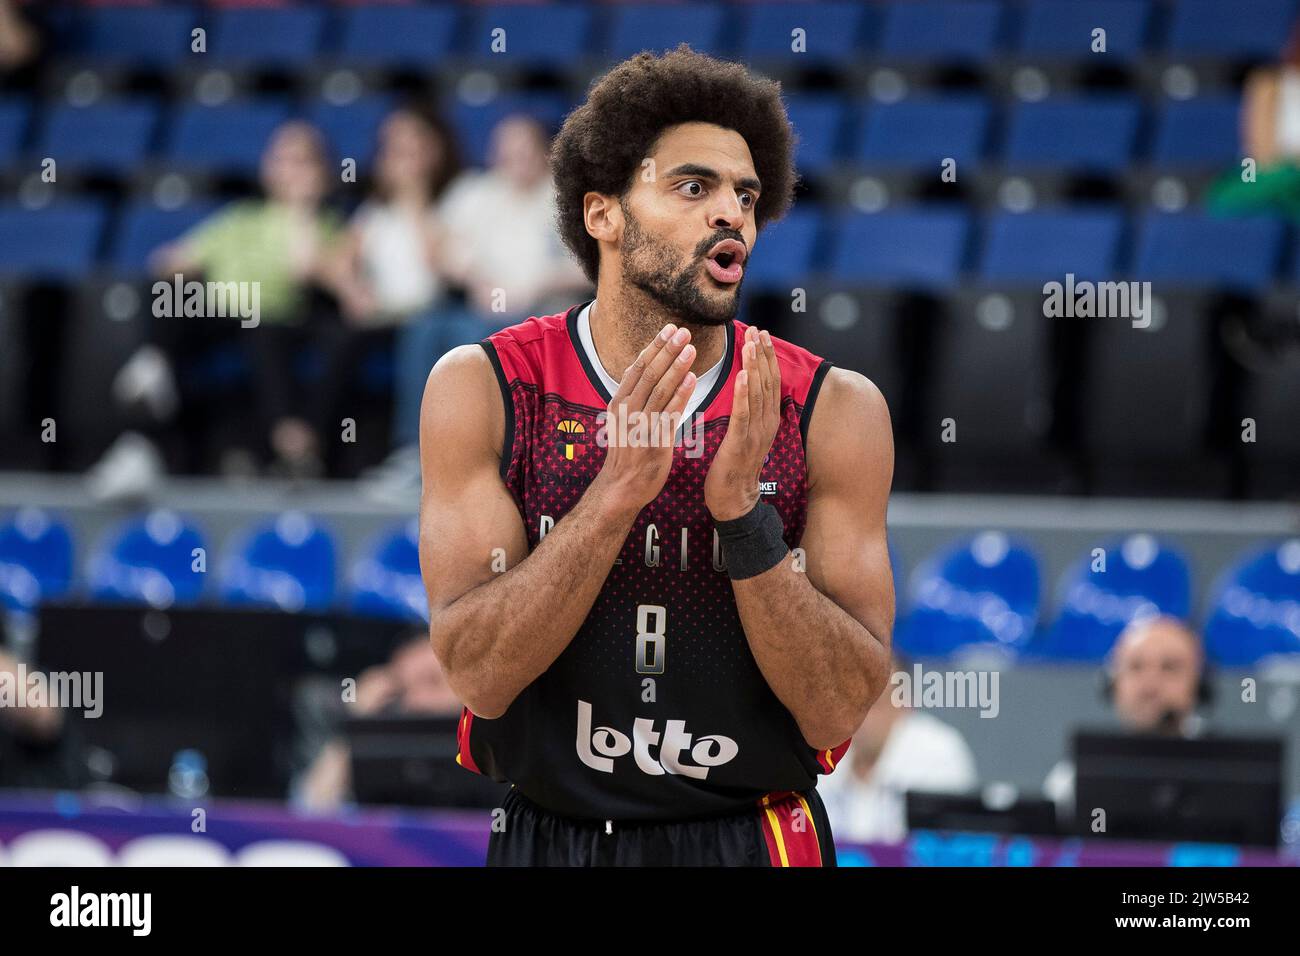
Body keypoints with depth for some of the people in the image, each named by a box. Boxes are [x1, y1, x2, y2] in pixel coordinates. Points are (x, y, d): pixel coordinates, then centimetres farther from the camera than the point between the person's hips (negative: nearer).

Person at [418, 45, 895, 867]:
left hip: (754, 842, 0)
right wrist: (618, 491, -26)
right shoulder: (484, 389, -8)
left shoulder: (835, 412, -8)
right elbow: (478, 675, -16)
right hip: (547, 838, 0)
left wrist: (743, 510, -24)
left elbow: (837, 709, -13)